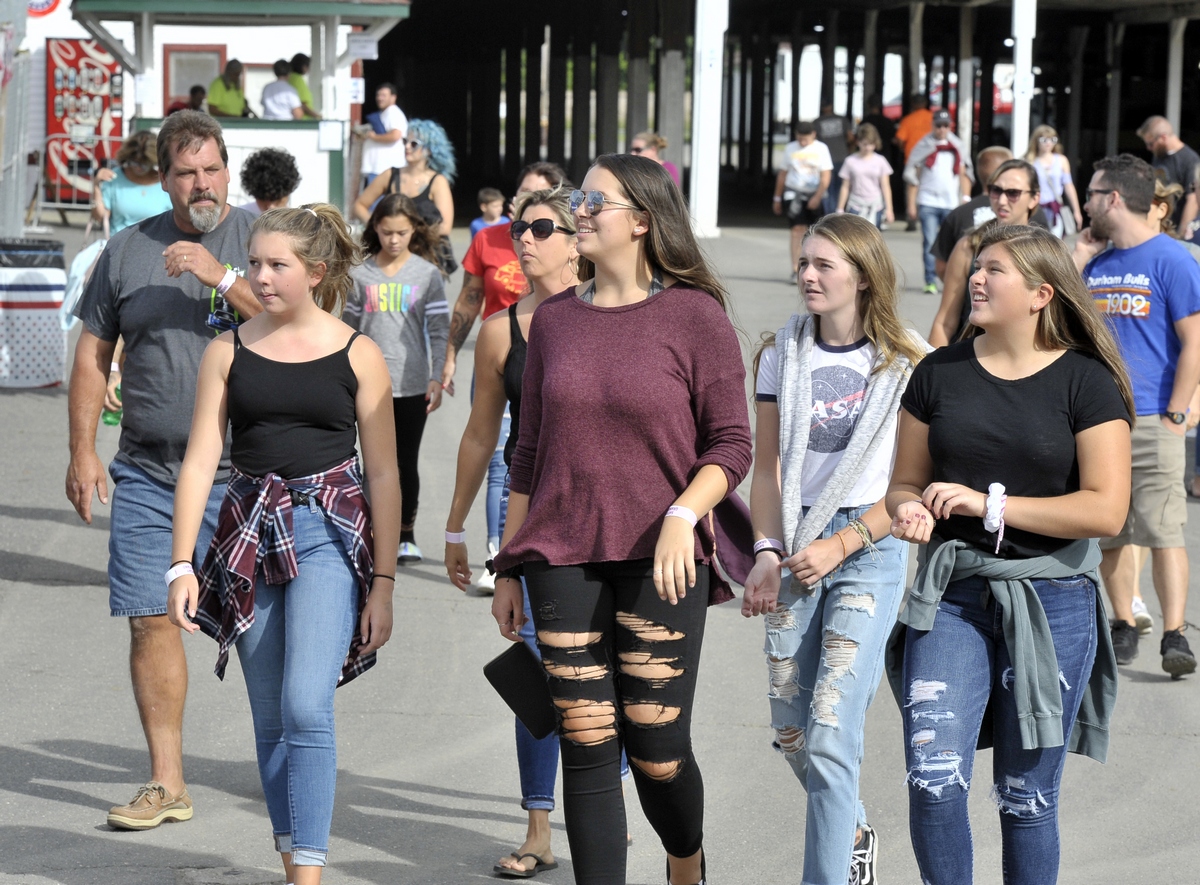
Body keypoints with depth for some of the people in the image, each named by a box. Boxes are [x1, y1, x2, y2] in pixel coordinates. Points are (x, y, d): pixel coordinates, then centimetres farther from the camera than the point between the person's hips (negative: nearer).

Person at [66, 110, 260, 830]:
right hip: (148, 474, 2)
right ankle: (167, 783, 7)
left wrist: (221, 276, -20)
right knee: (153, 618, -1)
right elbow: (93, 355, 12)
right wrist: (83, 452, 6)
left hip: (245, 473, -2)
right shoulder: (127, 250, 8)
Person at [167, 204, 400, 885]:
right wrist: (182, 564, -3)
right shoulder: (229, 351, 6)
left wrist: (384, 582, 0)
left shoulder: (357, 356, 0)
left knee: (306, 707, -17)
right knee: (270, 720, 7)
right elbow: (201, 460, 5)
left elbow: (383, 477, 2)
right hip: (250, 532, 3)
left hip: (329, 531, -3)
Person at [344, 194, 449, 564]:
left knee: (406, 462, 5)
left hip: (412, 384, -1)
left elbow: (439, 330, 1)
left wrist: (437, 379, -6)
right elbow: (350, 331, 9)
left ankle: (407, 534, 17)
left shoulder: (427, 274, 1)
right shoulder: (361, 275, 4)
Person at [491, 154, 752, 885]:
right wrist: (508, 566, 13)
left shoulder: (695, 316, -2)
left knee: (657, 749, -1)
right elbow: (530, 453, 15)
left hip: (660, 560, -3)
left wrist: (683, 515, -20)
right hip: (563, 558, 3)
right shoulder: (556, 321, 10)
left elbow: (731, 445, -3)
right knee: (587, 748, 0)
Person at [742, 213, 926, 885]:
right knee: (791, 732, 8)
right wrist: (768, 553, -5)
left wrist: (839, 545, -12)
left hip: (869, 548, -4)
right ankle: (854, 830, 35)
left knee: (830, 736, -13)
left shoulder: (907, 364, -4)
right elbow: (767, 466, 8)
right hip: (794, 548, 4)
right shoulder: (783, 355, 7)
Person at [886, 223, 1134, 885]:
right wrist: (910, 512, -11)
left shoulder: (1086, 382, -5)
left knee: (1027, 798, 7)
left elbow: (1106, 509, -11)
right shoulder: (939, 373, 6)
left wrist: (989, 503, -16)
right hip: (952, 597, 2)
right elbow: (905, 484, 13)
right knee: (933, 781, -13)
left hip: (1052, 603, -2)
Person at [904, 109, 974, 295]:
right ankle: (931, 282, -6)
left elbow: (964, 174, 13)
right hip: (928, 202, -1)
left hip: (952, 203, 2)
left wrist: (965, 198, 2)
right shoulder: (924, 146, 6)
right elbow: (913, 175, 6)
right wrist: (912, 203, 1)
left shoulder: (959, 147, 12)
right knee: (930, 244, -7)